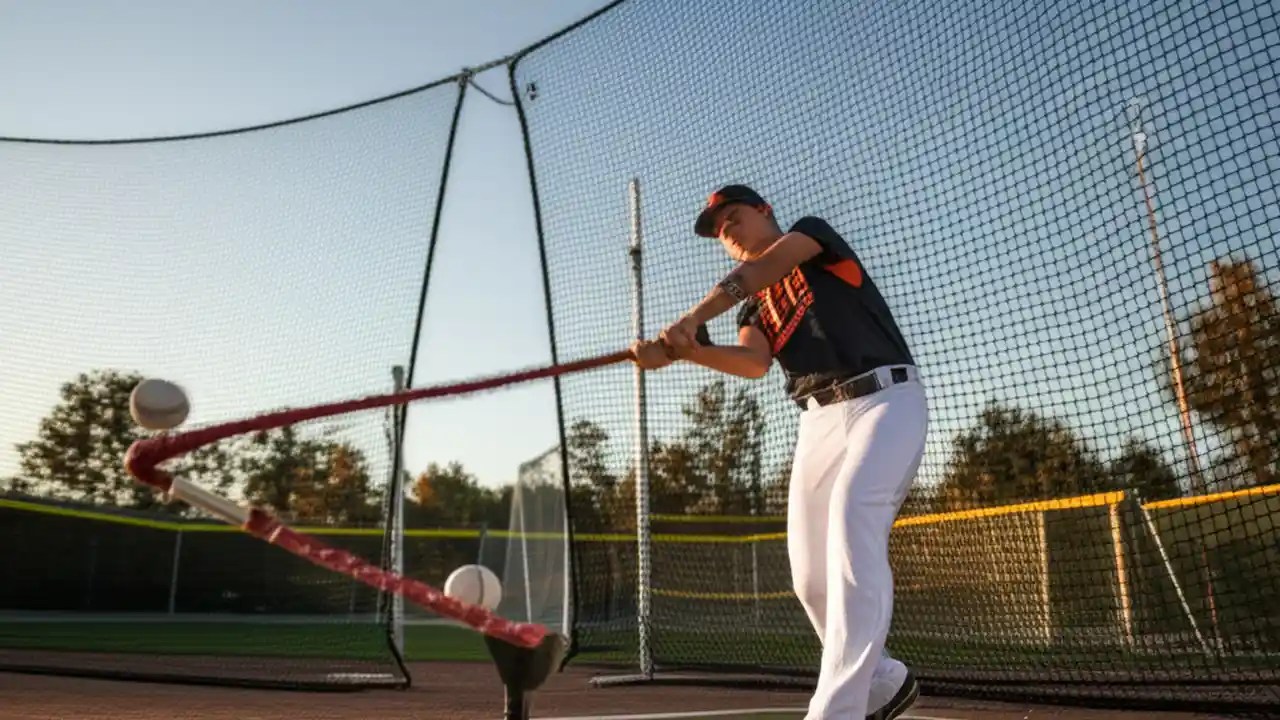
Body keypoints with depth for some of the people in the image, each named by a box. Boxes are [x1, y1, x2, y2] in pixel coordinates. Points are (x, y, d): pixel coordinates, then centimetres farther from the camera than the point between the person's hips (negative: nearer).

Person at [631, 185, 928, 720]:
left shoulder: (812, 232, 8)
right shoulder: (755, 307, 21)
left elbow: (759, 270, -14)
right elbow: (754, 363, -2)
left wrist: (692, 319, -29)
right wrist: (684, 350, -20)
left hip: (886, 401, -6)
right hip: (819, 419, 7)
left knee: (852, 521, -29)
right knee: (811, 580, 0)